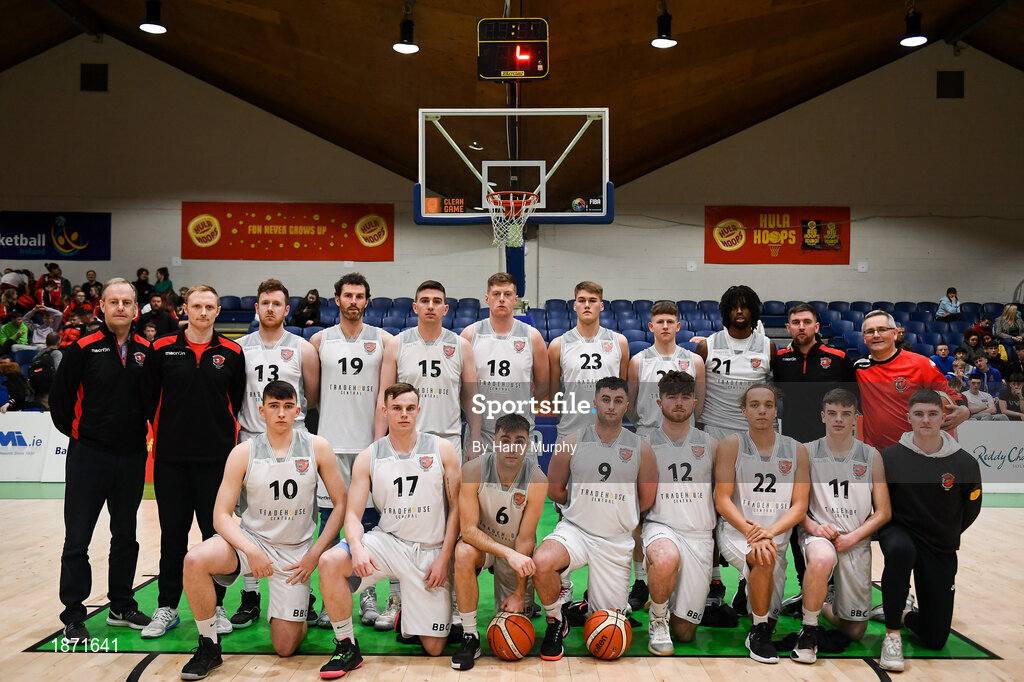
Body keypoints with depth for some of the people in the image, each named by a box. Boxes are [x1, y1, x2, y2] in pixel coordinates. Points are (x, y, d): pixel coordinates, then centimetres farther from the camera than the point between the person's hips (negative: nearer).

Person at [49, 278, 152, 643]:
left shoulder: (146, 351, 3)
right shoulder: (84, 349, -7)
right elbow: (59, 395, -1)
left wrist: (144, 429, 6)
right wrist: (76, 432, 4)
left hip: (132, 457, 4)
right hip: (89, 455, -3)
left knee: (126, 535, 14)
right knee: (77, 538, 3)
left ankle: (122, 606, 28)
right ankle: (73, 616, 15)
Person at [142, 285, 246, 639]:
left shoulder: (232, 352, 3)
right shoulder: (163, 349, 3)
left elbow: (238, 401, 8)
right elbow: (150, 397, 8)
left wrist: (226, 435, 2)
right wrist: (165, 431, 5)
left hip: (216, 456, 0)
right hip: (171, 457, 1)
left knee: (216, 530, 5)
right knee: (172, 533, 8)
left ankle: (216, 606, 18)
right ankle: (167, 607, 21)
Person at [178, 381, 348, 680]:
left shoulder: (317, 447, -7)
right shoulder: (244, 452, -8)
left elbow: (341, 505, -2)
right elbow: (221, 515, -9)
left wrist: (314, 554, -8)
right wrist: (251, 551, -26)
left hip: (296, 551, 0)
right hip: (252, 539, 1)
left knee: (285, 647, -4)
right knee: (195, 560, -30)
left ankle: (301, 607, 32)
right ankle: (209, 646, -8)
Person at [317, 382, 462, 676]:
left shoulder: (442, 449, -3)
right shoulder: (368, 458, -1)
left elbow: (456, 507, -1)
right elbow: (353, 514, -4)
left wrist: (444, 558, -9)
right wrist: (357, 548, -26)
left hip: (431, 551, 0)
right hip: (387, 540, 1)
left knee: (434, 648, -1)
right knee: (330, 561, -29)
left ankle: (407, 621, 35)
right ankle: (346, 647, -10)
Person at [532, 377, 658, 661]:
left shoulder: (641, 450, -3)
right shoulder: (571, 443, -5)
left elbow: (647, 501, 8)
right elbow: (555, 490, 6)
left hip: (616, 541, 1)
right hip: (574, 529, -1)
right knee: (541, 562, -34)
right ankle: (555, 622, -4)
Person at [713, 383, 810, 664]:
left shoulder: (796, 450, 1)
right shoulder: (732, 444, -6)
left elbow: (800, 506, -4)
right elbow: (722, 500, -11)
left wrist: (770, 531, -22)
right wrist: (751, 532, -26)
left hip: (777, 539, 4)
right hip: (735, 533, -3)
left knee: (770, 618, 9)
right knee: (764, 559, -36)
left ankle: (748, 584, 45)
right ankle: (758, 634, -14)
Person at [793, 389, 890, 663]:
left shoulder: (871, 457, 1)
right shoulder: (807, 452, -2)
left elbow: (883, 513, 2)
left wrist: (852, 537, -12)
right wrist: (813, 527, -19)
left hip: (856, 541, 2)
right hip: (817, 532, -2)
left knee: (855, 631, 4)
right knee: (822, 559, -41)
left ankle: (821, 603, 38)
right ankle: (809, 629, -17)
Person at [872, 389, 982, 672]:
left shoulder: (965, 463, -9)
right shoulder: (891, 457, -11)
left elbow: (971, 509, 9)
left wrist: (946, 537, 12)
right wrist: (886, 529, -5)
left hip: (941, 549, 2)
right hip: (899, 532, -2)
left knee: (935, 640, -2)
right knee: (900, 549, -42)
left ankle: (902, 612, 35)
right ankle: (892, 633, -22)